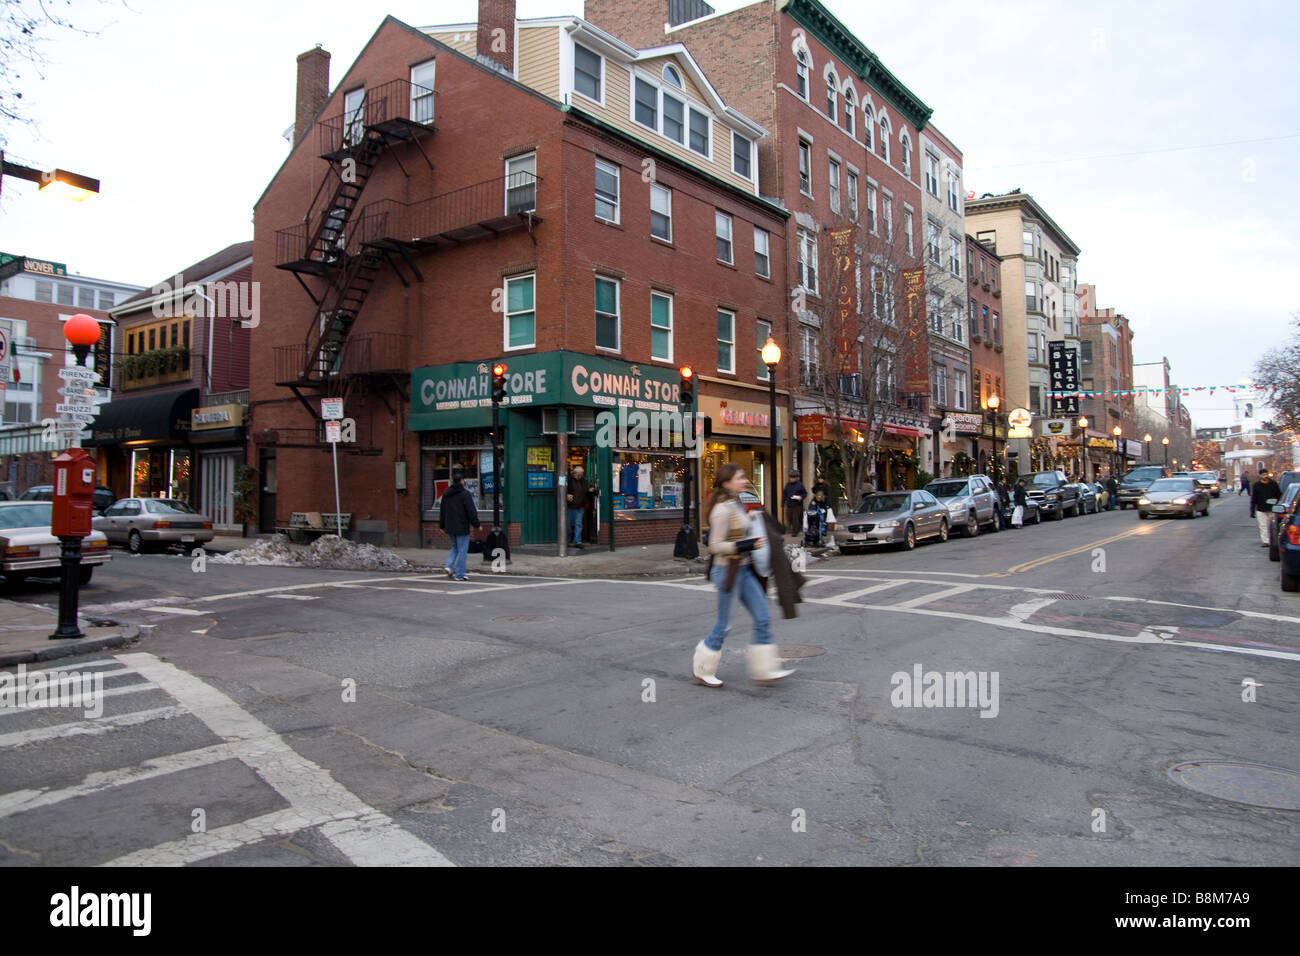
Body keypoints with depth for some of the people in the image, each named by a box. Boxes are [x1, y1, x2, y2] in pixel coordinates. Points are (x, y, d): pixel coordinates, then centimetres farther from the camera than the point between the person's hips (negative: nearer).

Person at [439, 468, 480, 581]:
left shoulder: (446, 493, 9)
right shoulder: (465, 493, -12)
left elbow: (442, 511, 15)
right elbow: (471, 511, -14)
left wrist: (442, 525, 22)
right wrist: (476, 524, -6)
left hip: (450, 527, 7)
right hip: (461, 527, -7)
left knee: (455, 547, 22)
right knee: (462, 550, 0)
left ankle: (449, 566, 4)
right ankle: (459, 575, 0)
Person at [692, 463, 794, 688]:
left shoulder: (735, 504, 11)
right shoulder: (722, 509, -18)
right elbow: (715, 545, -21)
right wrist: (747, 545, -23)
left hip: (743, 569, 9)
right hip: (727, 570, -9)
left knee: (763, 618, 5)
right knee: (723, 624, 2)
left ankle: (765, 670, 12)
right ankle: (702, 671, 18)